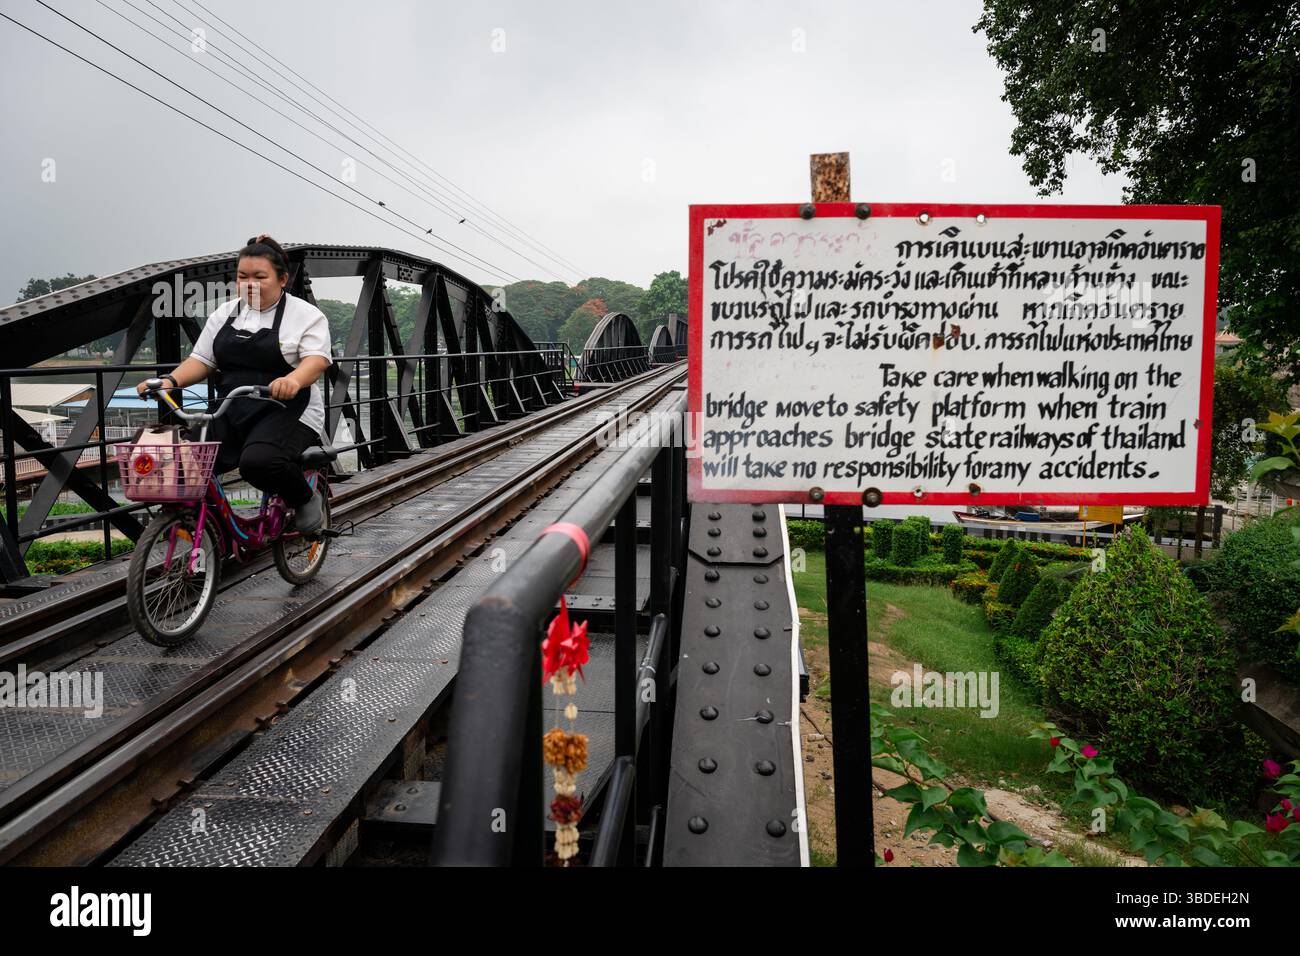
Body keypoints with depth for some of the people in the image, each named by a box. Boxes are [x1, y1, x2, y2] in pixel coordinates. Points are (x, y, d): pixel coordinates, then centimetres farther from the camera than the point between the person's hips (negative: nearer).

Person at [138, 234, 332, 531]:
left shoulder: (306, 315, 0)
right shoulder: (224, 314, 16)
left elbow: (316, 359, -14)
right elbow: (201, 359, 13)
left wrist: (293, 380, -36)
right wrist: (171, 380, -7)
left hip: (285, 413, -5)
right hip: (230, 413, 5)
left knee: (258, 462, -33)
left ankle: (305, 500, -3)